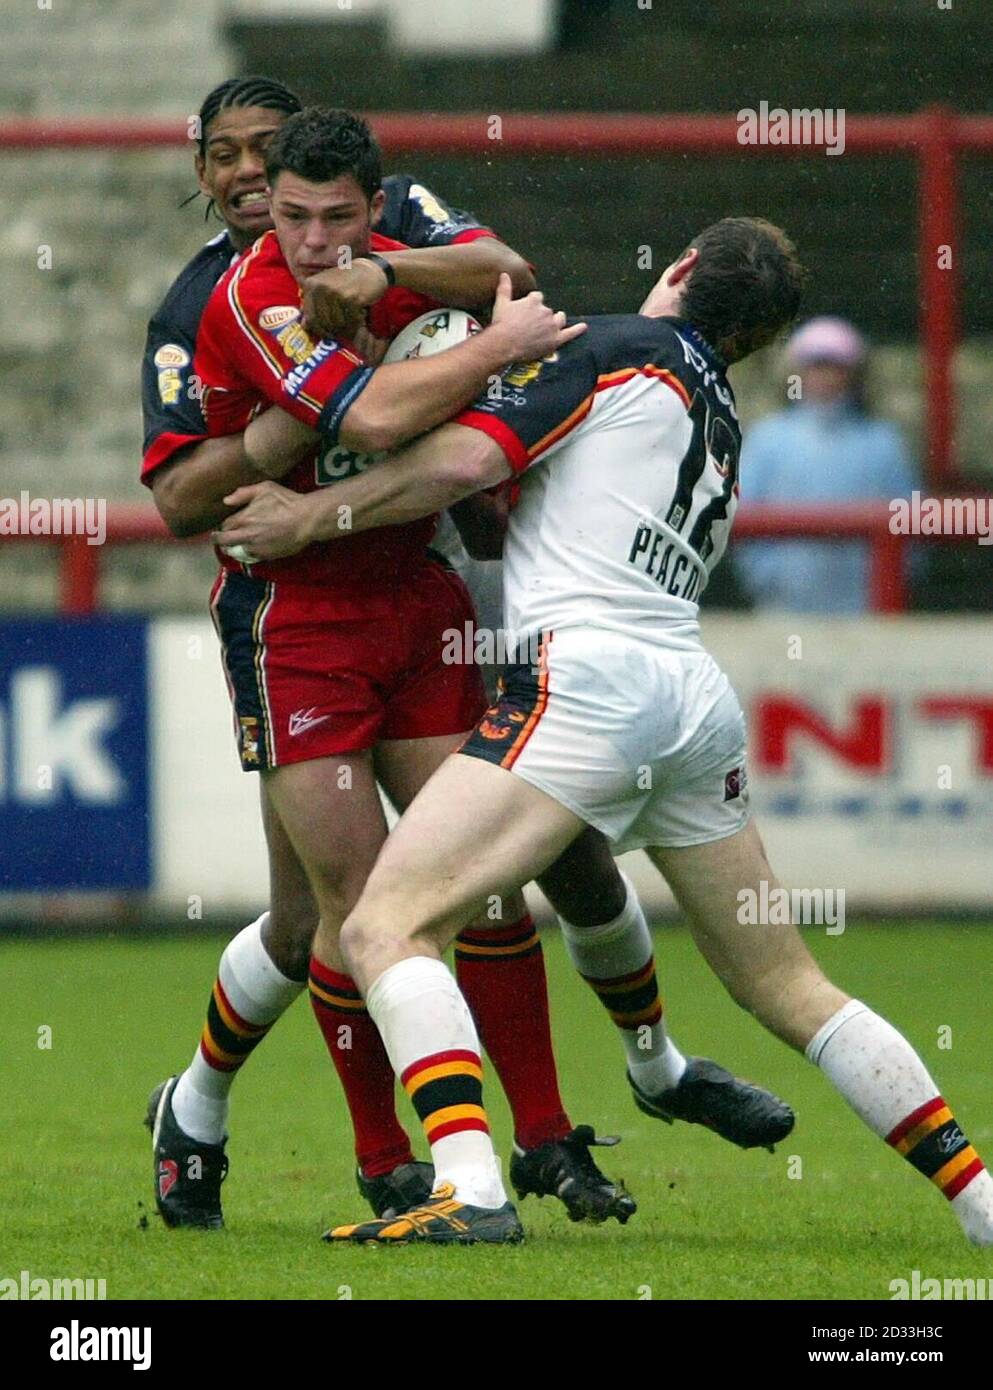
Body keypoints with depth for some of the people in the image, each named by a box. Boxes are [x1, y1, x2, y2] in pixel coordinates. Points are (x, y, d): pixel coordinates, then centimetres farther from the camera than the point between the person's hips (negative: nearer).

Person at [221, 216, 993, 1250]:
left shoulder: (613, 347, 3)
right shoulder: (723, 427, 25)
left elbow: (466, 459, -6)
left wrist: (311, 516, 3)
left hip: (590, 674, -8)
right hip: (696, 695, 8)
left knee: (386, 928, -12)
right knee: (785, 987, 18)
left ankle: (469, 1190, -30)